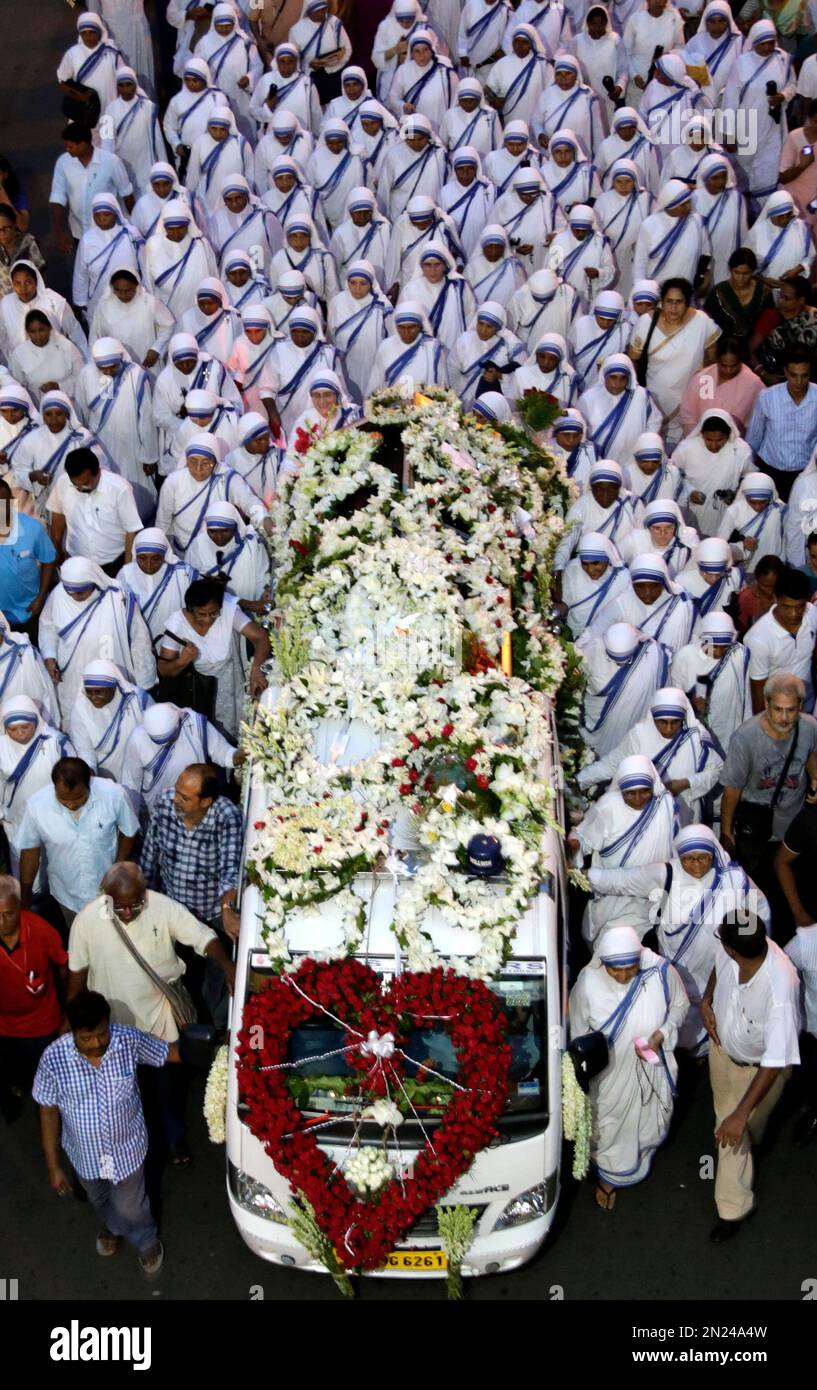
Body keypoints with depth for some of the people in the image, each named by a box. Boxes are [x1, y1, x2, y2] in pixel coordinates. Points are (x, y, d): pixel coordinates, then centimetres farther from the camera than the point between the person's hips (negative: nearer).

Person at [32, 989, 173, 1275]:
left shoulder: (129, 1040, -26)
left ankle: (147, 1242, 52)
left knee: (130, 1208, 18)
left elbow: (171, 1052, -10)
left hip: (126, 1147, -1)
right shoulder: (54, 1058, -27)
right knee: (99, 1201, 30)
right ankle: (113, 1228, 65)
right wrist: (53, 1167, -7)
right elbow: (48, 1111, -14)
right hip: (85, 1152, 1)